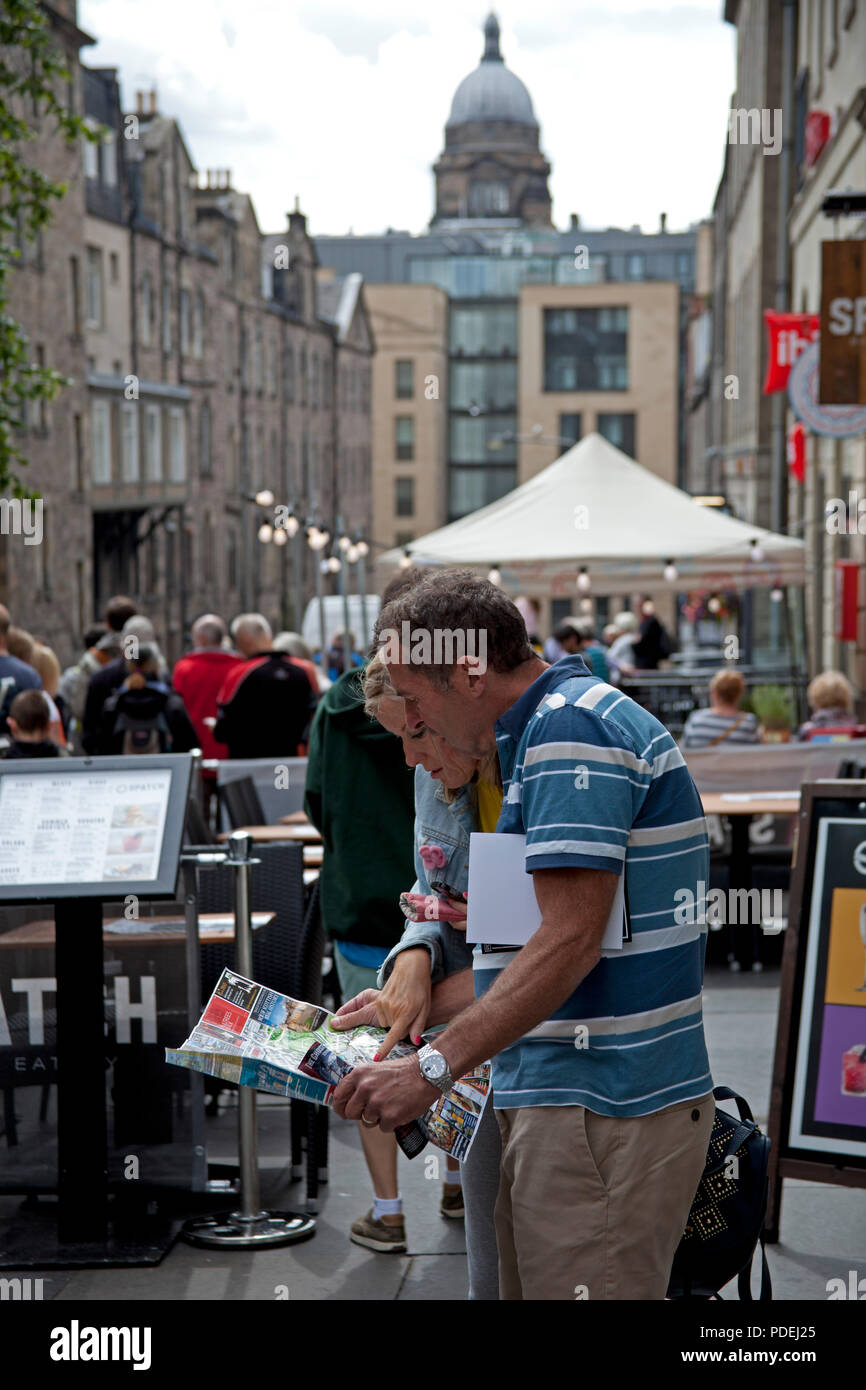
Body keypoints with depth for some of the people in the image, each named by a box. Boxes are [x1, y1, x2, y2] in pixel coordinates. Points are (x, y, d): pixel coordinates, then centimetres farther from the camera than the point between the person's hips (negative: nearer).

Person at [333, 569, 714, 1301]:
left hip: (601, 1109, -10)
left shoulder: (570, 727, -14)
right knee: (524, 1285, 13)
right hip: (562, 1099, 10)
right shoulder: (549, 729, 18)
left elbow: (571, 942, -22)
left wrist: (434, 1068, -21)